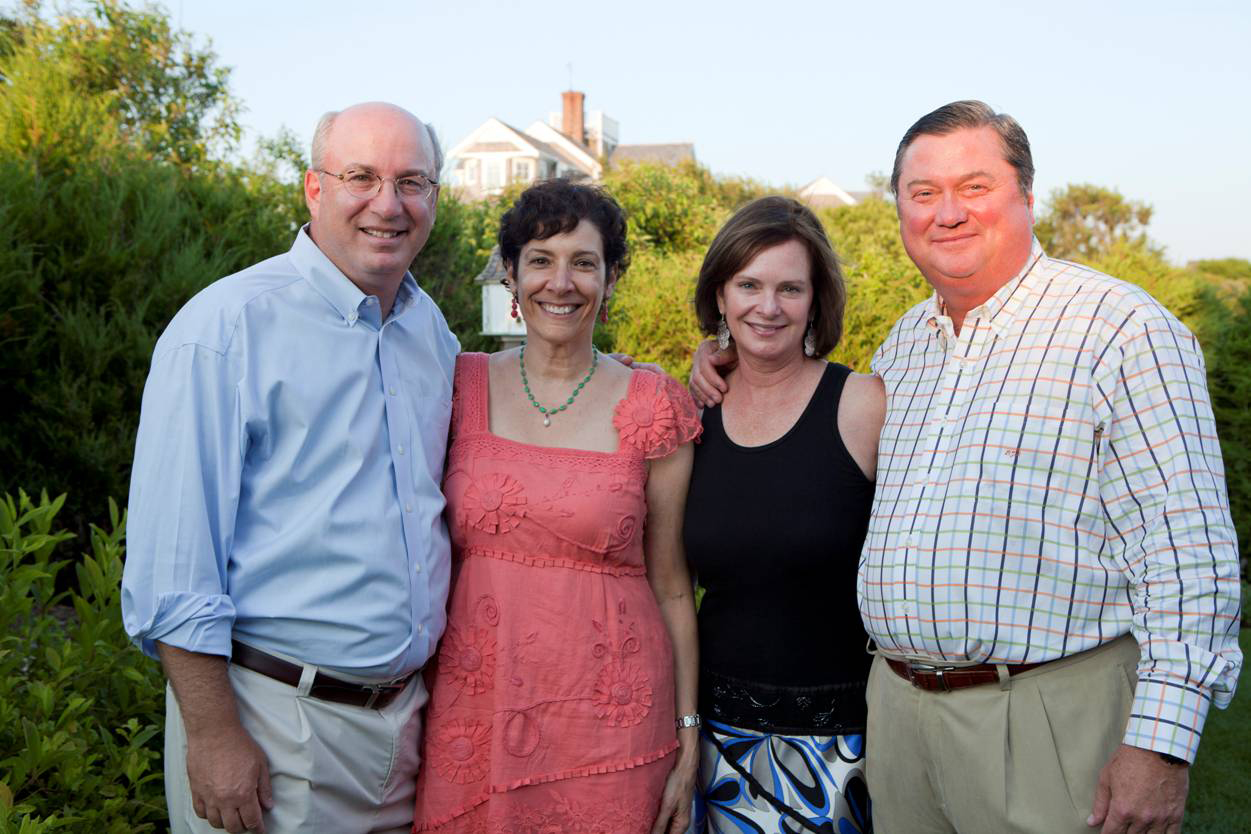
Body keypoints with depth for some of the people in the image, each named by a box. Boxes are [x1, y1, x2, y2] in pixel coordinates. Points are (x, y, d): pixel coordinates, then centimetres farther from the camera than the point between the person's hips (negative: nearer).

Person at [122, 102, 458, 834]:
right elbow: (173, 561, -15)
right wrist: (212, 735, -17)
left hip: (408, 711, 6)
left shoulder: (432, 329, 7)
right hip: (274, 722, -6)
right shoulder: (225, 328, -13)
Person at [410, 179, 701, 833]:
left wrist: (689, 743, 0)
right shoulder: (462, 386, 2)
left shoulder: (651, 407, -2)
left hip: (609, 721, -1)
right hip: (473, 709, 2)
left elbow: (670, 585, 1)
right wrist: (410, 715, 5)